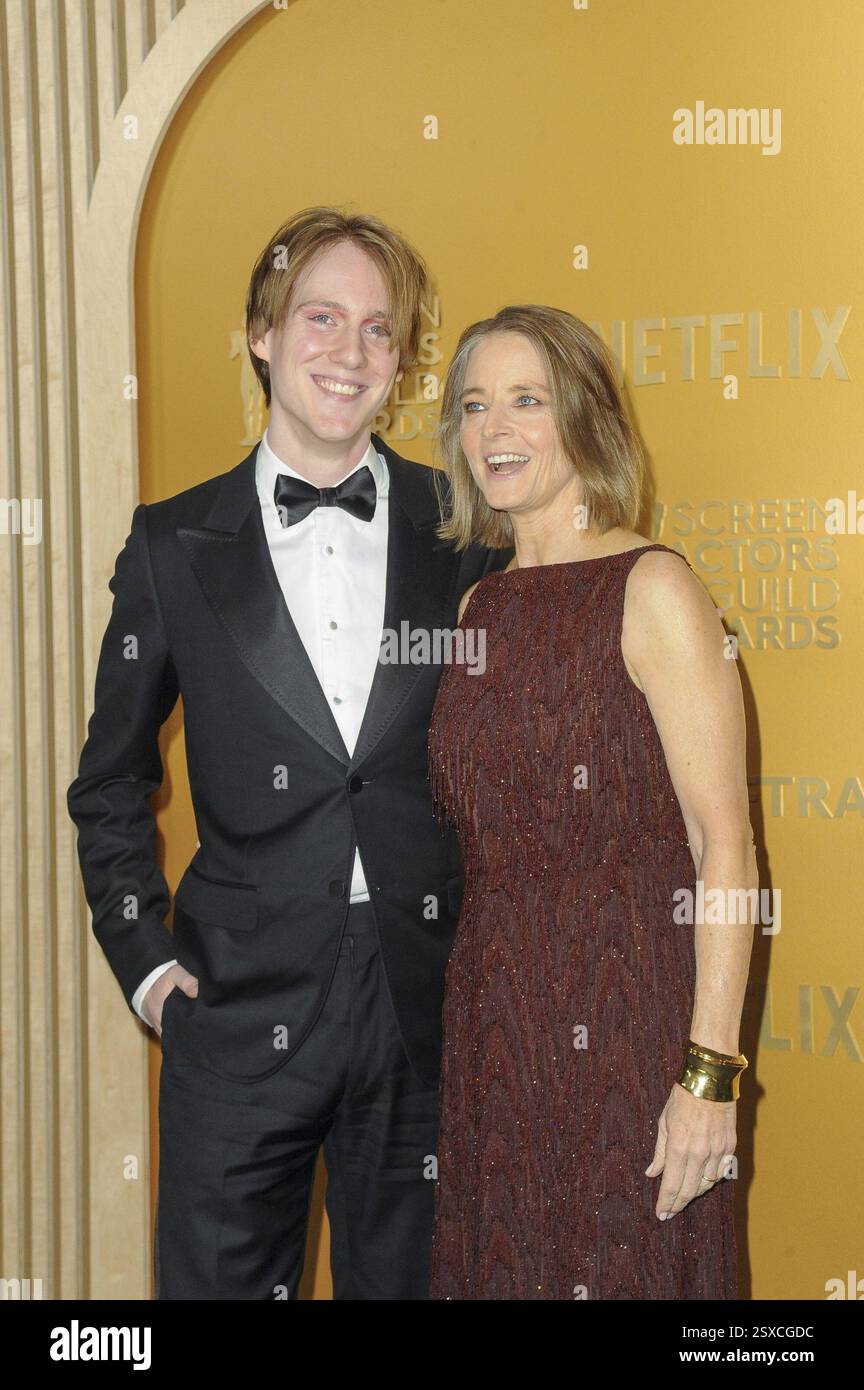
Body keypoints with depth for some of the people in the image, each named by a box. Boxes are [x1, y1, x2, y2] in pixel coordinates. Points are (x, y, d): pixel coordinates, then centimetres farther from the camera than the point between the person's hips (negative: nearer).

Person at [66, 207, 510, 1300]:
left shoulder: (468, 532, 2)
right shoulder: (174, 544, 2)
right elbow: (110, 781, 10)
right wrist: (141, 955, 2)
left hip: (428, 1005, 1)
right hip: (241, 1008, 0)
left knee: (405, 1278, 13)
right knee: (216, 1276, 7)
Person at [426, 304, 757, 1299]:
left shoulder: (652, 591, -8)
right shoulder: (478, 606, 11)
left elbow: (725, 843, -13)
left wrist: (710, 1071, -19)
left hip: (626, 1030, -6)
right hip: (491, 1026, 6)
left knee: (624, 1267, 5)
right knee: (497, 1263, 13)